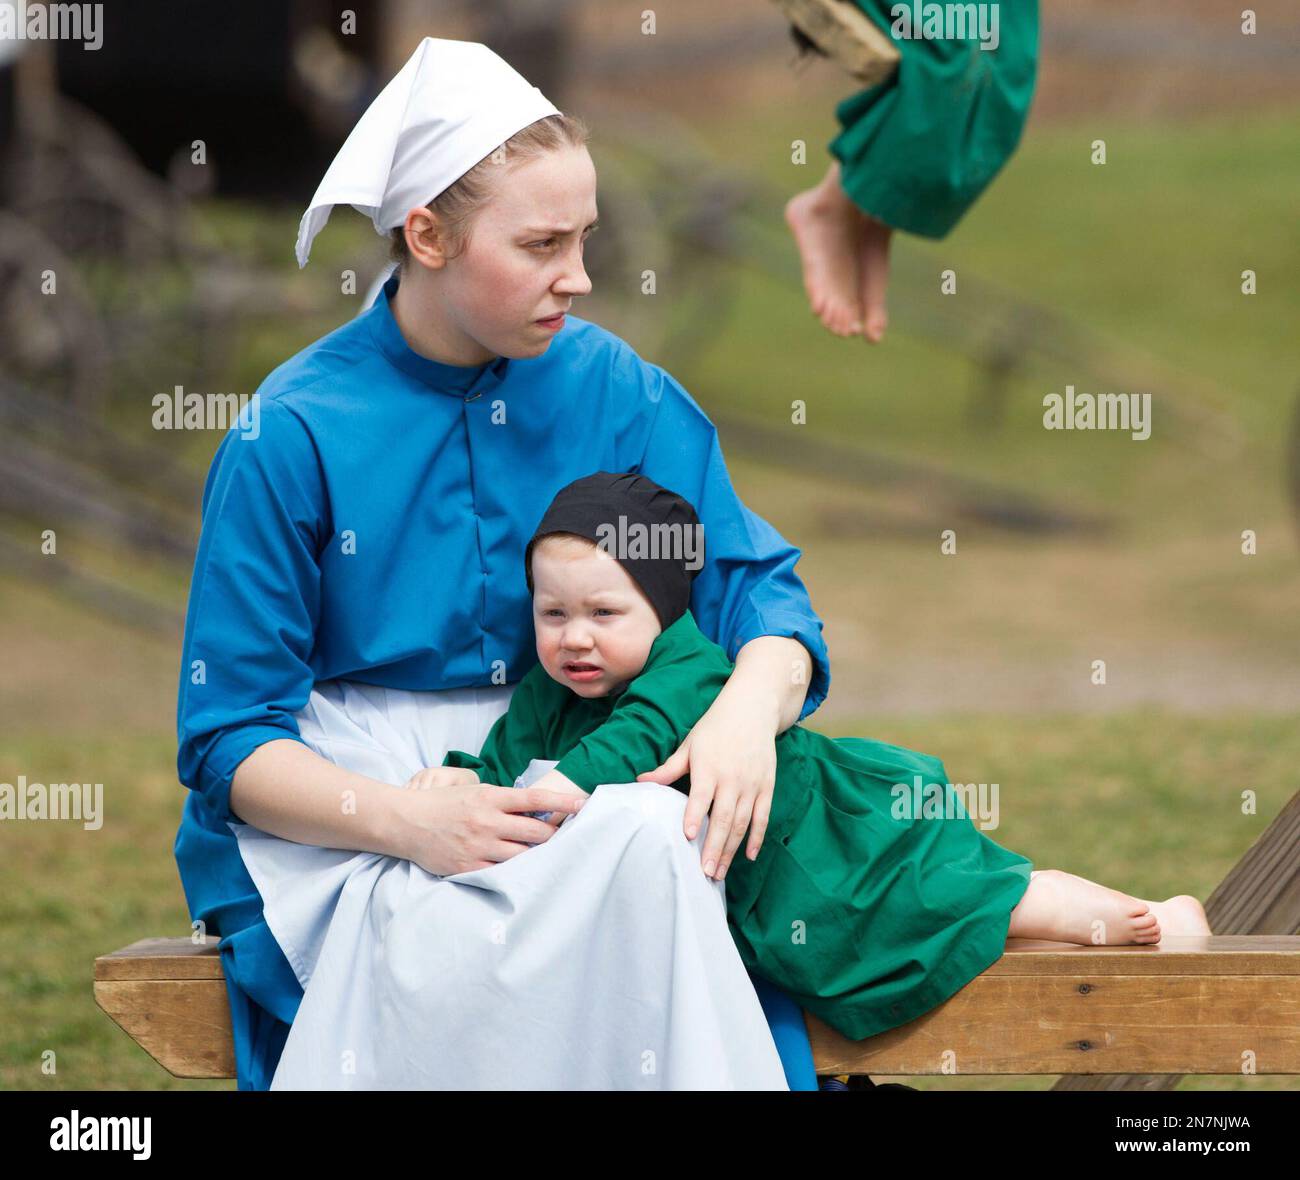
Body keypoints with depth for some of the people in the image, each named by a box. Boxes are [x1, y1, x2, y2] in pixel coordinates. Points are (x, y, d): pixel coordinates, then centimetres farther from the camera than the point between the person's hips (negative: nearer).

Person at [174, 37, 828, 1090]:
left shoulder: (614, 389, 5)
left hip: (563, 803, 4)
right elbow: (228, 745, -4)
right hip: (335, 831, -4)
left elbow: (759, 587, 5)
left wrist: (751, 706, -21)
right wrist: (413, 822, -23)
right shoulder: (292, 436, -6)